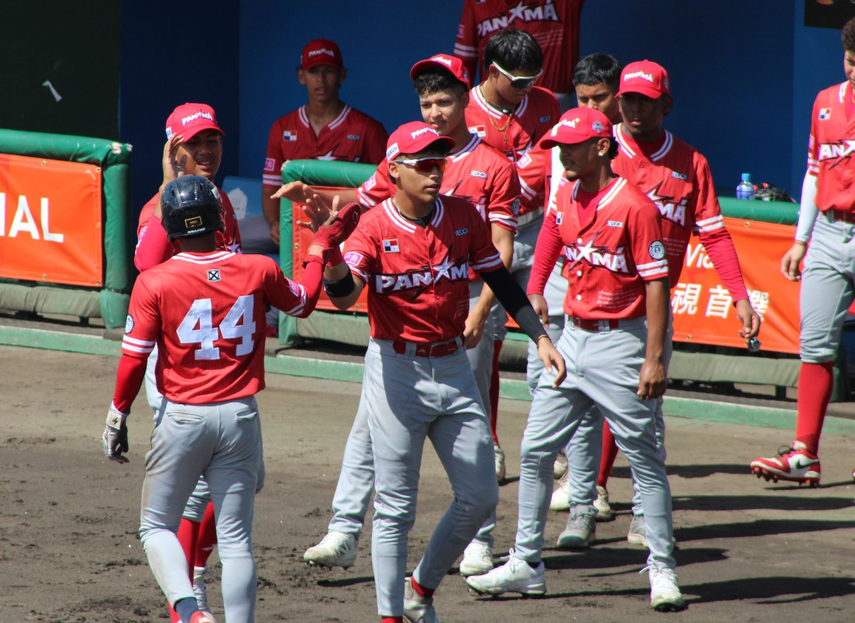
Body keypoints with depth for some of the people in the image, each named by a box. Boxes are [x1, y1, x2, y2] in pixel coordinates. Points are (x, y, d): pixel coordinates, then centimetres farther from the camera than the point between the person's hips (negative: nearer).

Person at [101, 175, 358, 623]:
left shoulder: (154, 283, -10)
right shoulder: (259, 271, -4)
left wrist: (118, 415, 5)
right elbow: (303, 303, 16)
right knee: (236, 539, 8)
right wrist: (320, 247, 30)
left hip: (182, 418, -2)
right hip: (240, 418, 2)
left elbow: (134, 358, -7)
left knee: (157, 526, 10)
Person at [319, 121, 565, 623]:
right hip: (397, 370, -5)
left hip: (454, 367, 5)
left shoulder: (464, 217, 0)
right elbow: (344, 297, -26)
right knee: (396, 507, -1)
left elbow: (500, 280, 11)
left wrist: (540, 338, 8)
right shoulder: (375, 228, -12)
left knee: (480, 498, 8)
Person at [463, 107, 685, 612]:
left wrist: (655, 358, -21)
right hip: (572, 338, 8)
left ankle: (662, 571, 4)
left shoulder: (634, 206, -15)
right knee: (535, 451, 6)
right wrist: (535, 288, 14)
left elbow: (656, 284, -16)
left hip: (620, 342, -8)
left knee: (644, 458, -2)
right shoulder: (565, 198, 6)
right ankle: (527, 565, 12)